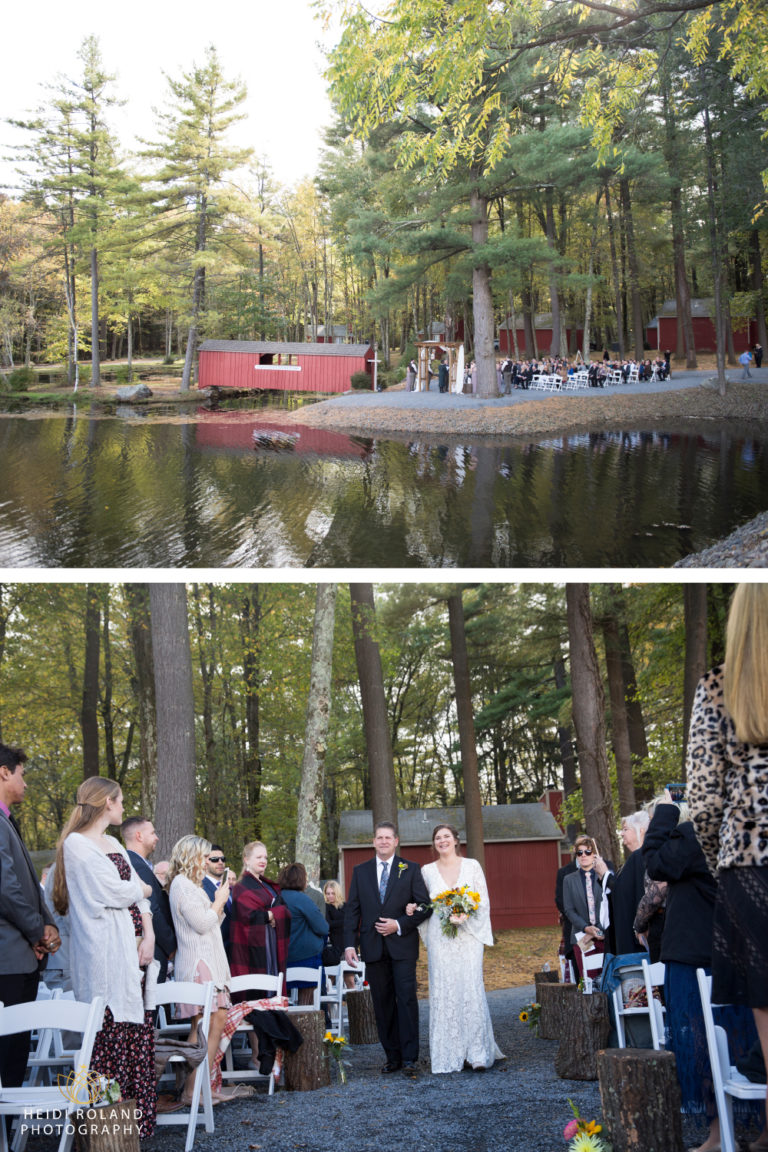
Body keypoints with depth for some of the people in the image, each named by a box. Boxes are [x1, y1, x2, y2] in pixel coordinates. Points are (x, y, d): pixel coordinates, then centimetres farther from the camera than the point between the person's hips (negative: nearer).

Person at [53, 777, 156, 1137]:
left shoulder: (114, 844, 20)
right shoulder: (76, 844, -6)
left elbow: (139, 896, 15)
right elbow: (110, 892, -13)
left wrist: (148, 935, 0)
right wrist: (142, 889, 7)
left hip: (132, 946, 8)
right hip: (104, 951, -8)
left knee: (136, 1030, 5)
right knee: (110, 1028, -9)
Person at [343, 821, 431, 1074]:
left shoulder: (411, 869, 5)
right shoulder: (360, 871, 11)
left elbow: (424, 906, 1)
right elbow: (352, 909, 9)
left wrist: (399, 925, -11)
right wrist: (349, 944, -1)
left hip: (402, 945, -3)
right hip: (373, 947, 3)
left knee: (407, 999, -9)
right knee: (382, 1003, 5)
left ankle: (409, 1058, -6)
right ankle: (393, 1056, 11)